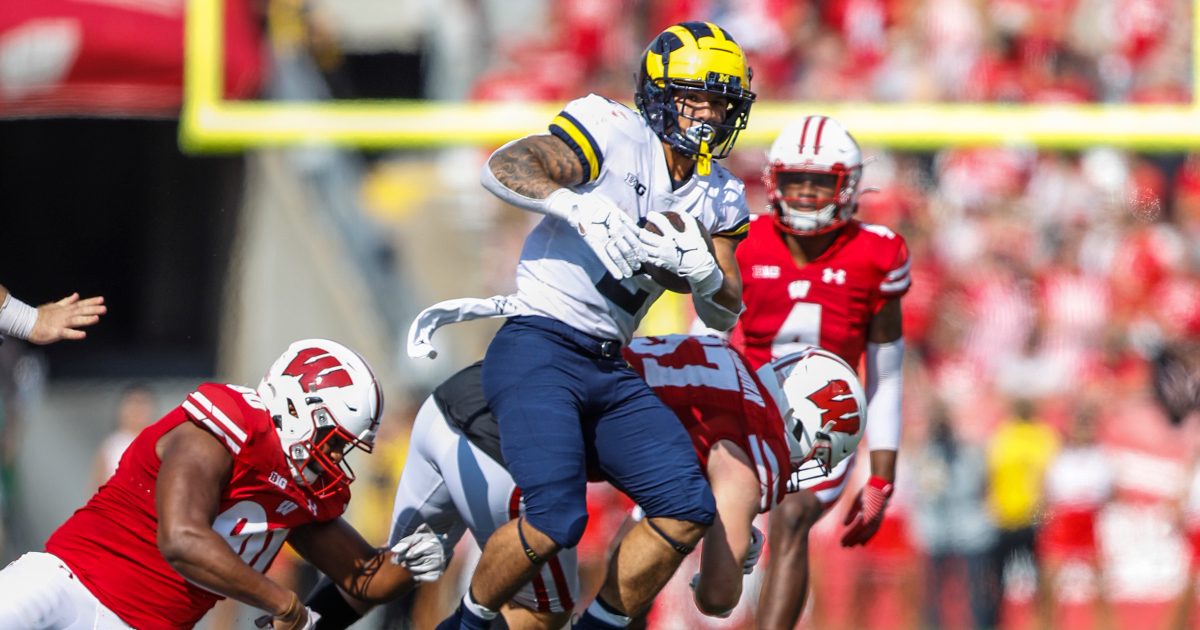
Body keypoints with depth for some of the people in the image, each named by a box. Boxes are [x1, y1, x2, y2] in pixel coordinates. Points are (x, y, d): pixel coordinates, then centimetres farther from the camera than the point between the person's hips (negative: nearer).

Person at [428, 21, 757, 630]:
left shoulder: (717, 199, 13)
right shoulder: (616, 135, -8)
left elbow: (724, 315, 14)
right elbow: (502, 167, -19)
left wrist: (702, 267, -8)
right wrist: (580, 208, -34)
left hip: (608, 372, 8)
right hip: (537, 349, -7)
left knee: (688, 510, -5)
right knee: (556, 519, -22)